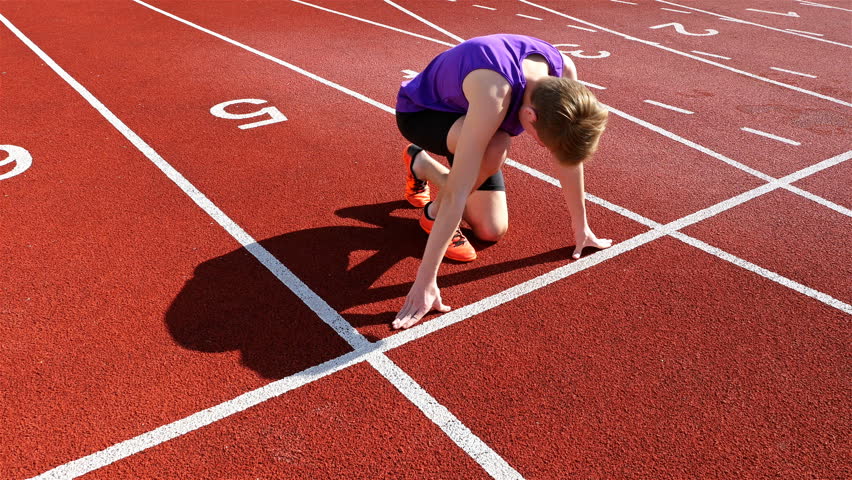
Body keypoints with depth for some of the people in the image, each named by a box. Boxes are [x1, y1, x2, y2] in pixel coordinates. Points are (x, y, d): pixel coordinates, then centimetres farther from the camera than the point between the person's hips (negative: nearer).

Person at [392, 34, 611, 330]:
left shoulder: (563, 72, -24)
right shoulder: (493, 97, -44)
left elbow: (569, 153, -10)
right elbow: (457, 193, -45)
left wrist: (580, 225, -1)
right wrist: (425, 282, -42)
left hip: (463, 116, 6)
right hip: (419, 113, -6)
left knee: (492, 231, 0)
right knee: (493, 148, -38)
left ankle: (421, 164, 23)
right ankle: (434, 212, -8)